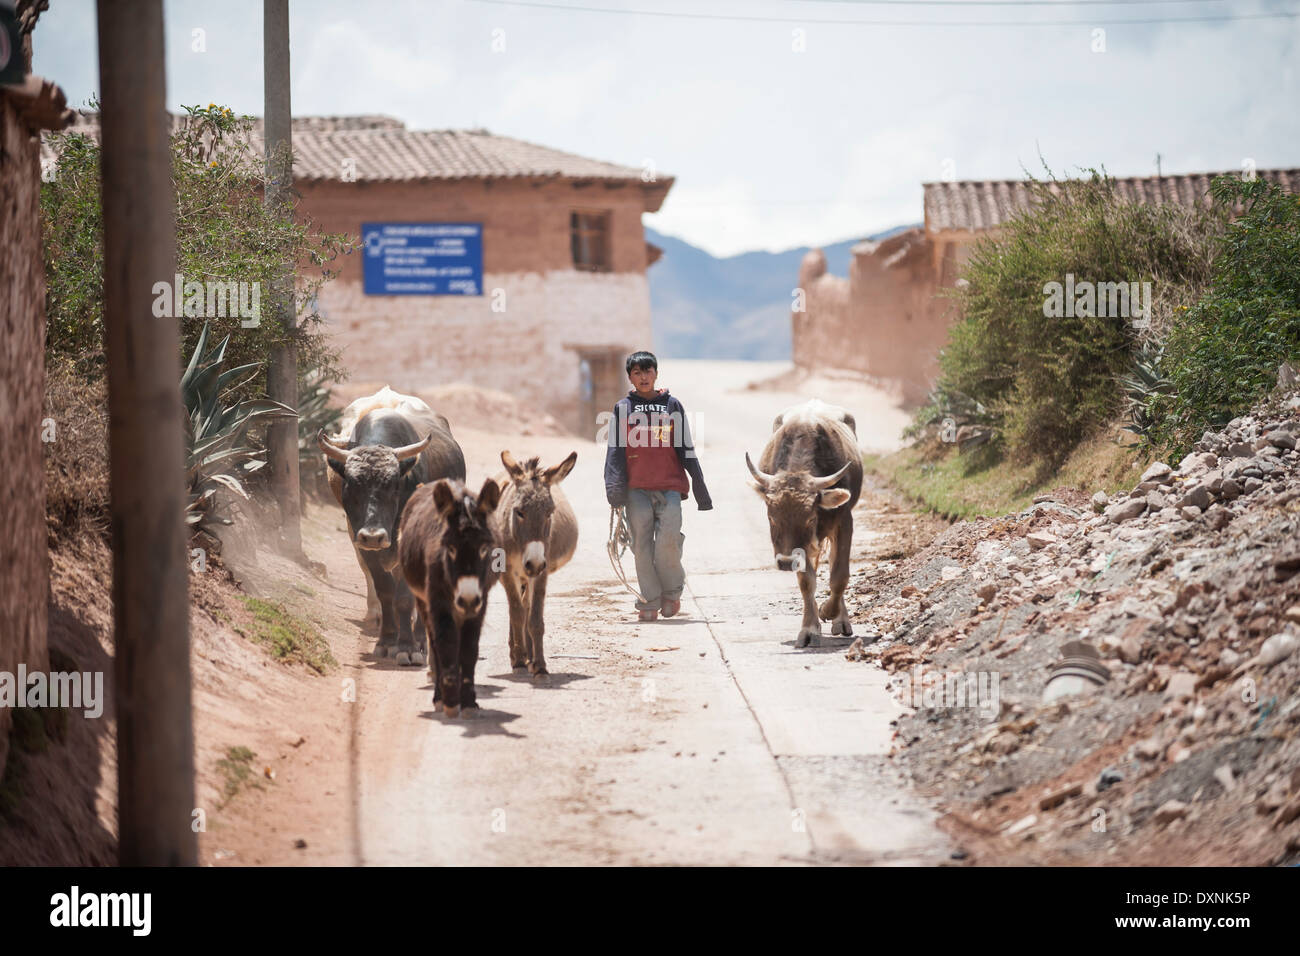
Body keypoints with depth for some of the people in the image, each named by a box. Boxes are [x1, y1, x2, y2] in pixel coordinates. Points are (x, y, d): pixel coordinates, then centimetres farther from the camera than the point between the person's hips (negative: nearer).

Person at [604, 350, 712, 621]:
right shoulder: (623, 408, 11)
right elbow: (615, 449, 5)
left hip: (670, 486, -1)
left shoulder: (672, 406, 12)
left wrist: (699, 485, 8)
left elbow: (685, 449, 13)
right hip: (637, 487, 1)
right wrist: (614, 485, -8)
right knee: (642, 546, -3)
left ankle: (672, 591, 7)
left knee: (668, 541, -14)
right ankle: (650, 602, 5)